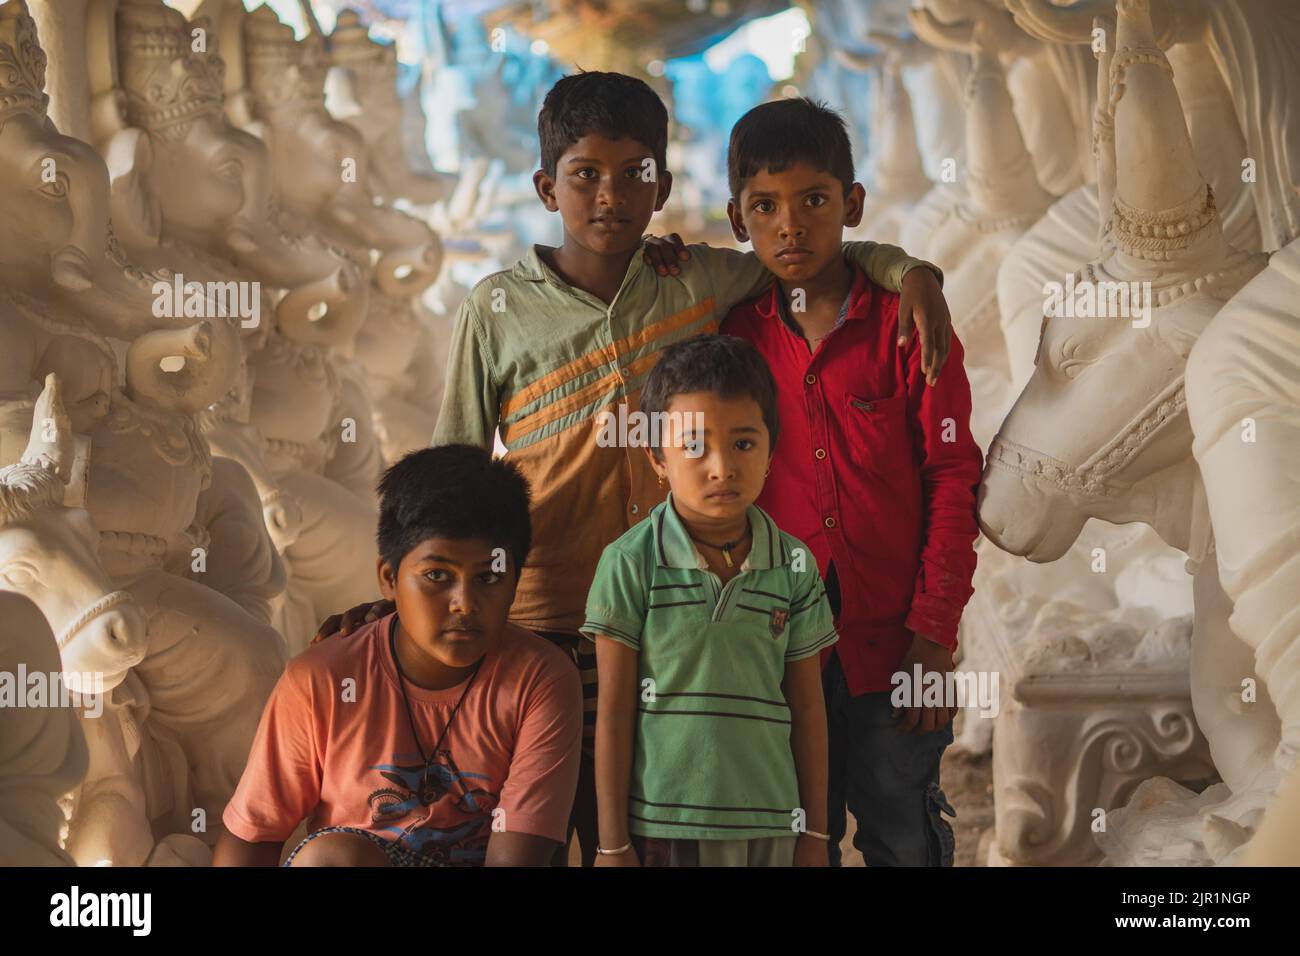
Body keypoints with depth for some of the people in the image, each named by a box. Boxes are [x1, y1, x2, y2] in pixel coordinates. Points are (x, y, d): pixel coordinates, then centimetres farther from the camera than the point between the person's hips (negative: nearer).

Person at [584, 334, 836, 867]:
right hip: (662, 824, -2)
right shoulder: (630, 563, -6)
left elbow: (807, 707, 8)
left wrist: (814, 833, 9)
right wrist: (612, 843, -2)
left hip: (768, 826, 2)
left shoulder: (794, 566, 2)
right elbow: (613, 710, -3)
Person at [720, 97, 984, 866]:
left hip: (890, 645, -2)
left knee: (906, 839, 7)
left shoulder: (904, 324, -5)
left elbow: (954, 479, -5)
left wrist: (934, 633, -9)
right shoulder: (736, 335, 3)